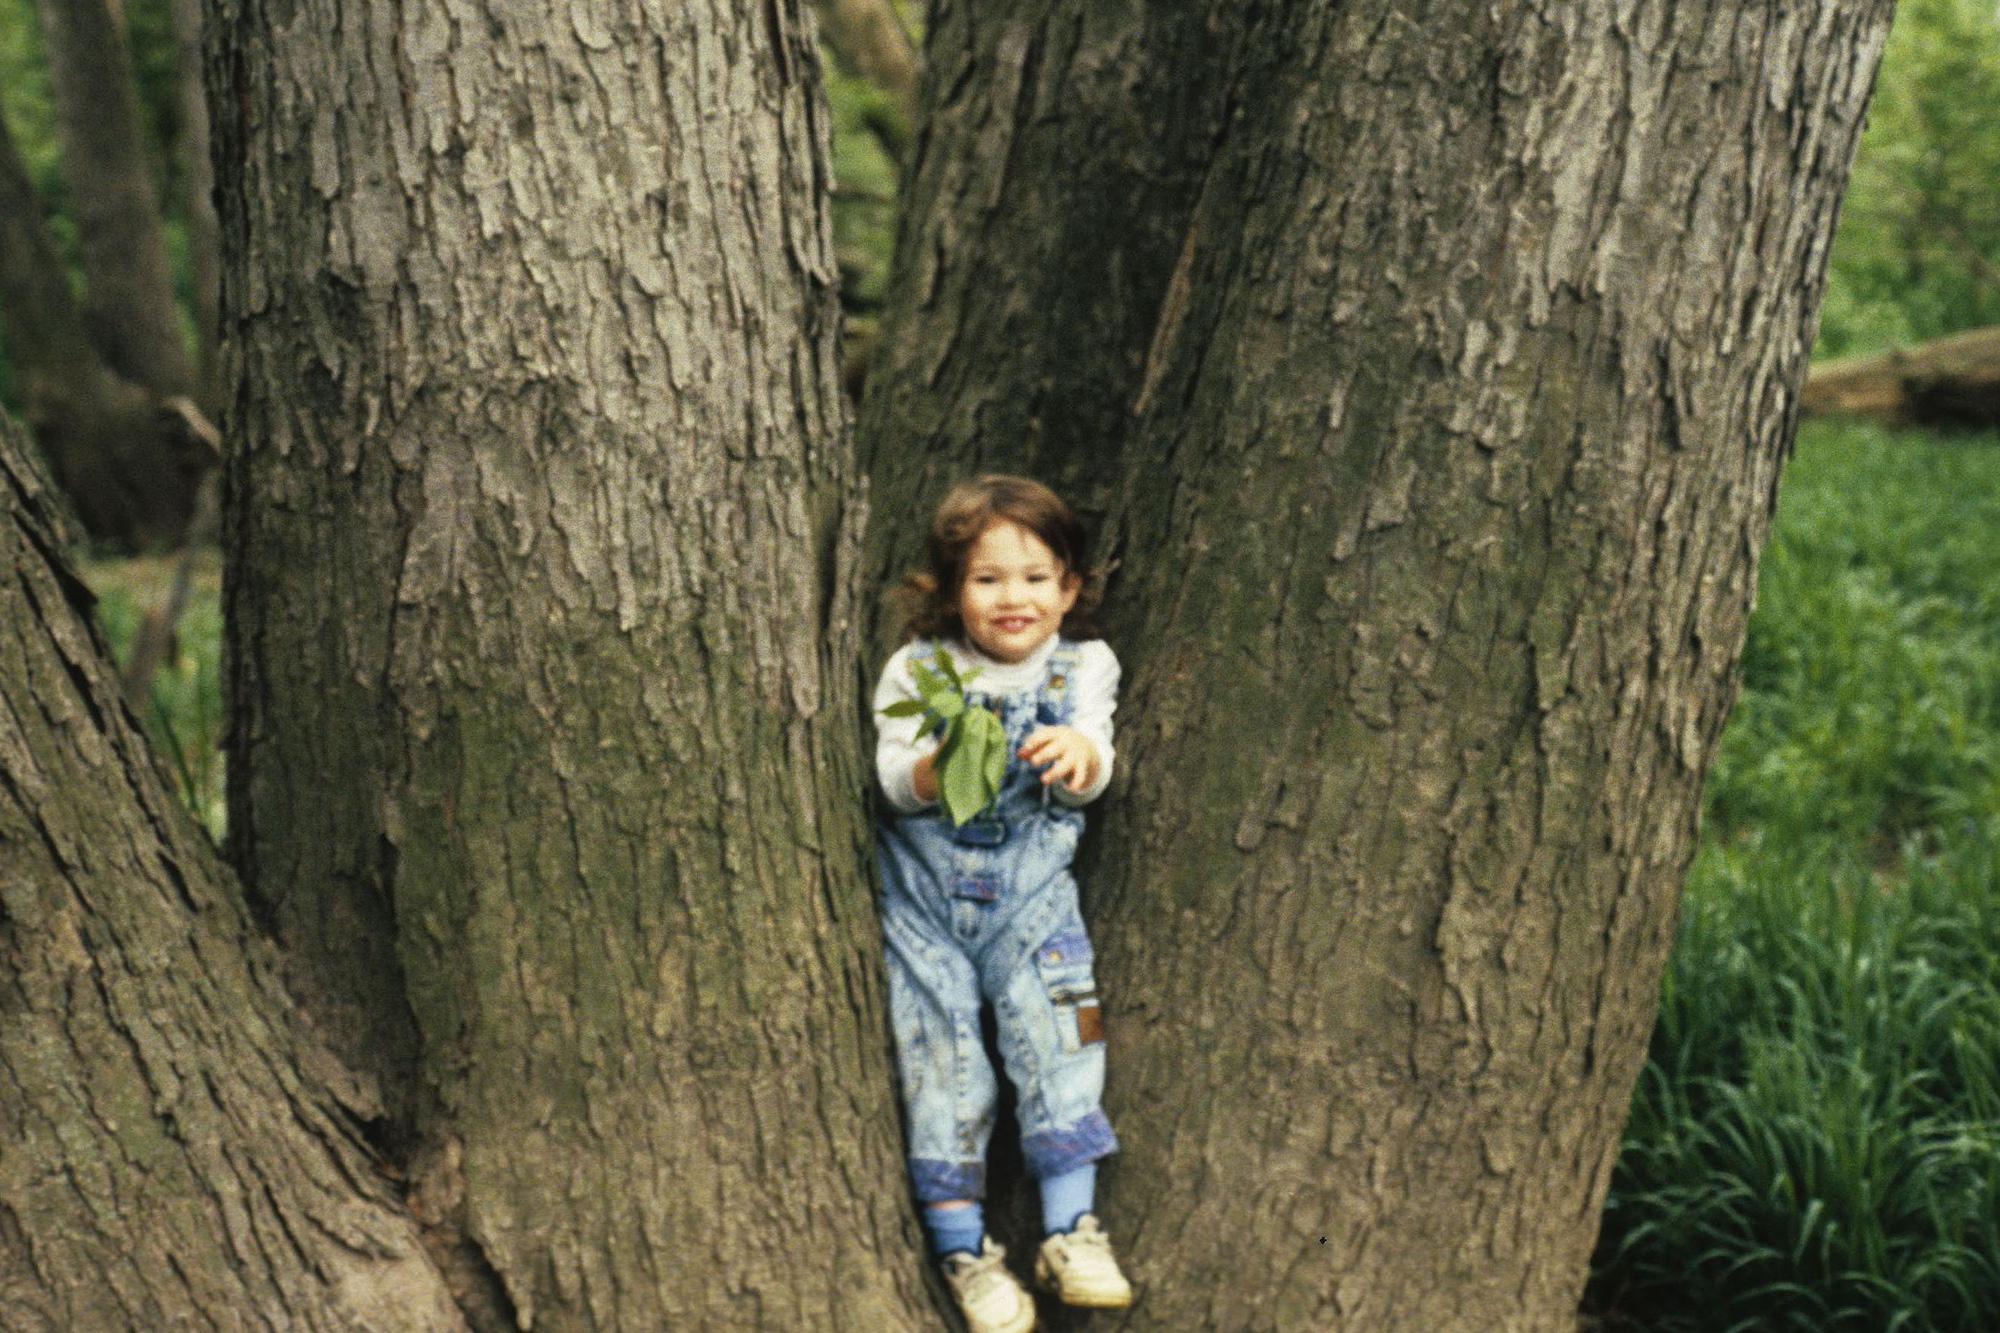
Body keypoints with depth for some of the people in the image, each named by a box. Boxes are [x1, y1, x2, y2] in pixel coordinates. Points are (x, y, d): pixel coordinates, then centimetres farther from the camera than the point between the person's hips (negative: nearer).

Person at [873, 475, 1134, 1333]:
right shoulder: (918, 668, -1)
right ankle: (963, 1247, 5)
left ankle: (1070, 1231, -7)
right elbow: (891, 777, -8)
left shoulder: (1084, 667, 2)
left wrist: (1078, 756, -33)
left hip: (1031, 879, 0)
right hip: (923, 883, 0)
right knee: (938, 1053, -5)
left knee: (1059, 1032, -14)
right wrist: (936, 768, -32)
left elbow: (1091, 777, -8)